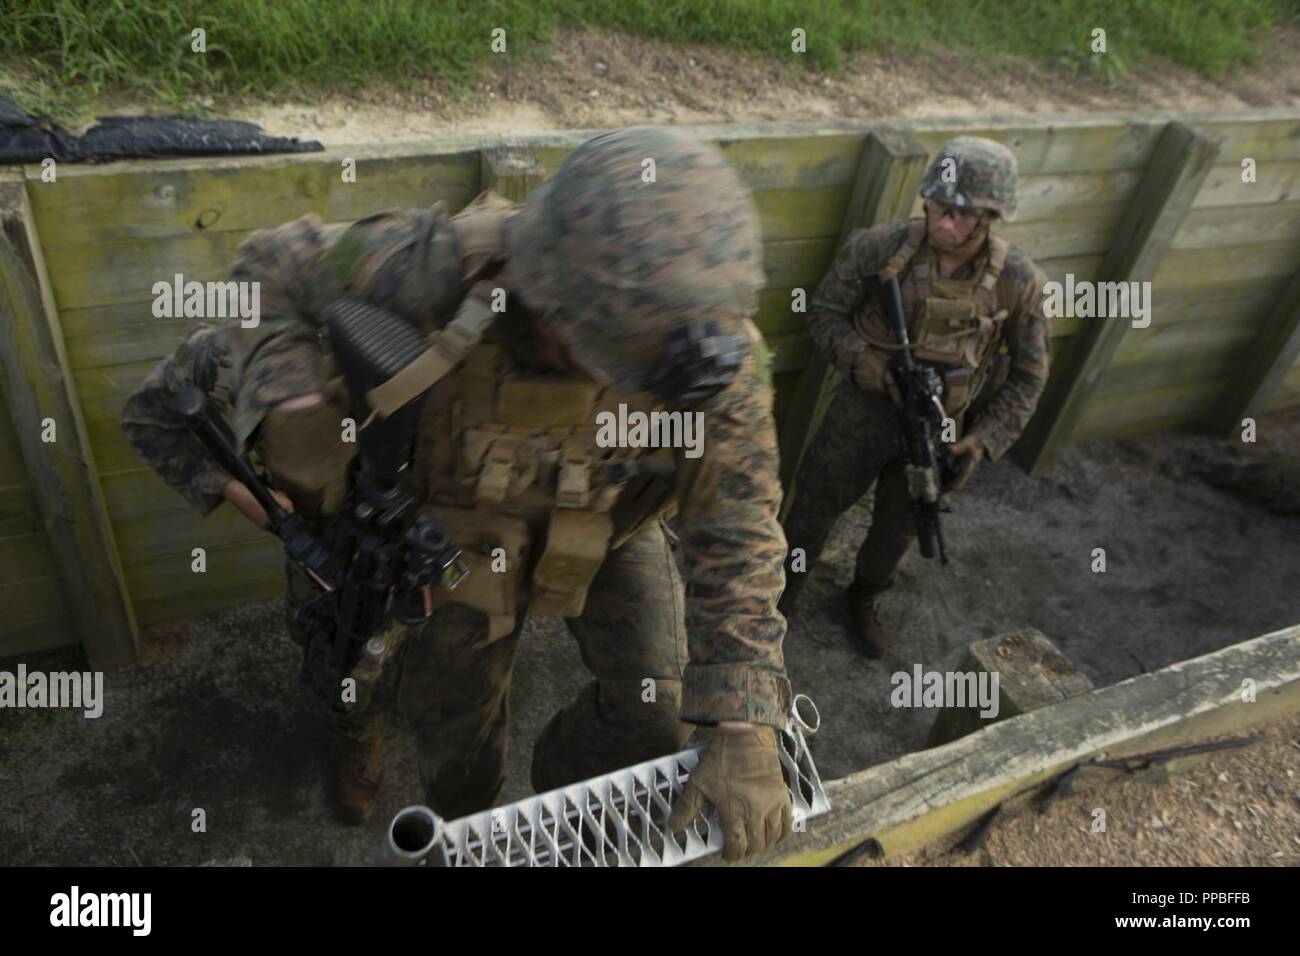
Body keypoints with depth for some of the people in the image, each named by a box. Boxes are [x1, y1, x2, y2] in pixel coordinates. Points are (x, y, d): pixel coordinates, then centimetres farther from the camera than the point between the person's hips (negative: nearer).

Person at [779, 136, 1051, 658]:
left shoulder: (1018, 280, -16)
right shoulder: (880, 247, -21)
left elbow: (1029, 372, -5)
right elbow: (824, 313, -8)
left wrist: (984, 441, -14)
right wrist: (868, 364, -25)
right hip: (867, 408, -1)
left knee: (898, 527, 19)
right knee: (815, 505, 10)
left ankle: (864, 599, 49)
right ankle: (782, 591, 38)